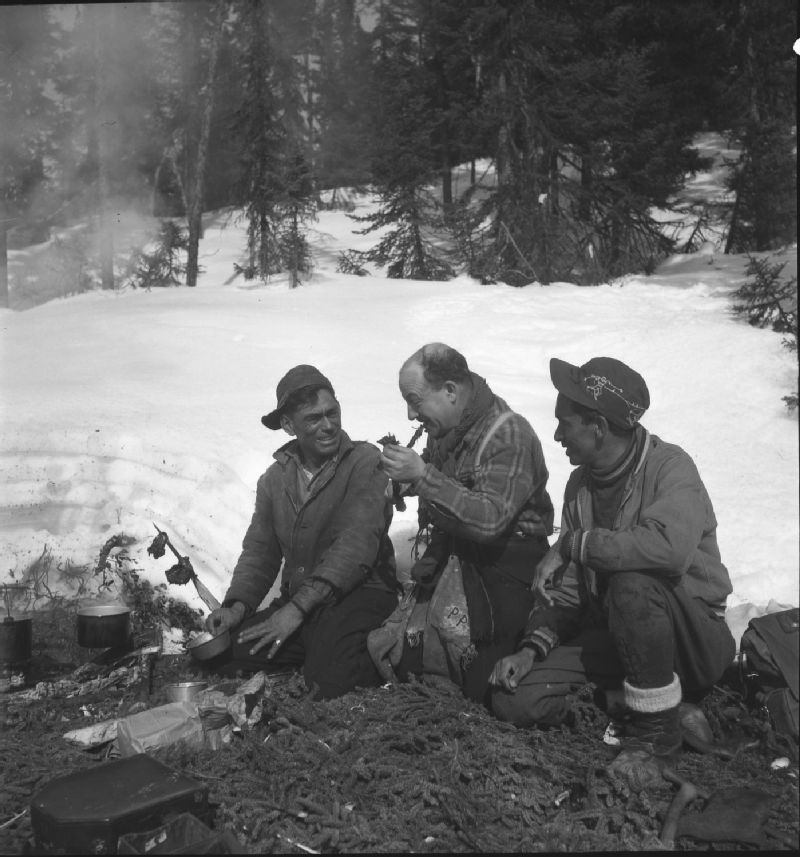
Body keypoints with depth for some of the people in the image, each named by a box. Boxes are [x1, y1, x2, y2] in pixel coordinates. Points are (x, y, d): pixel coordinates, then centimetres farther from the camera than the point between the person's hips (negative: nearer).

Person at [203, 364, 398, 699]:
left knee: (328, 679, -31)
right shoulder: (275, 478, 12)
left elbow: (357, 546, -17)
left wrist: (298, 607, -23)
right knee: (220, 655, -12)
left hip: (359, 594, -5)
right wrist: (238, 605, -6)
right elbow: (259, 551, 14)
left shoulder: (365, 462, -7)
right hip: (296, 602, 5)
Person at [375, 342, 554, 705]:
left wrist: (423, 477, -29)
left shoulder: (509, 434, -17)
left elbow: (491, 520, -28)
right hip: (453, 559, 7)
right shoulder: (444, 432, 7)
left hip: (505, 564, -7)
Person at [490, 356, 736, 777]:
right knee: (515, 699, -11)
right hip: (614, 637, 6)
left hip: (696, 641, -5)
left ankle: (658, 725, -15)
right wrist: (533, 647, -11)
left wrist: (573, 544, -29)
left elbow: (669, 546, -40)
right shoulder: (580, 484, 4)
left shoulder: (669, 466, -18)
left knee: (633, 584, -37)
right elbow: (565, 587, 5)